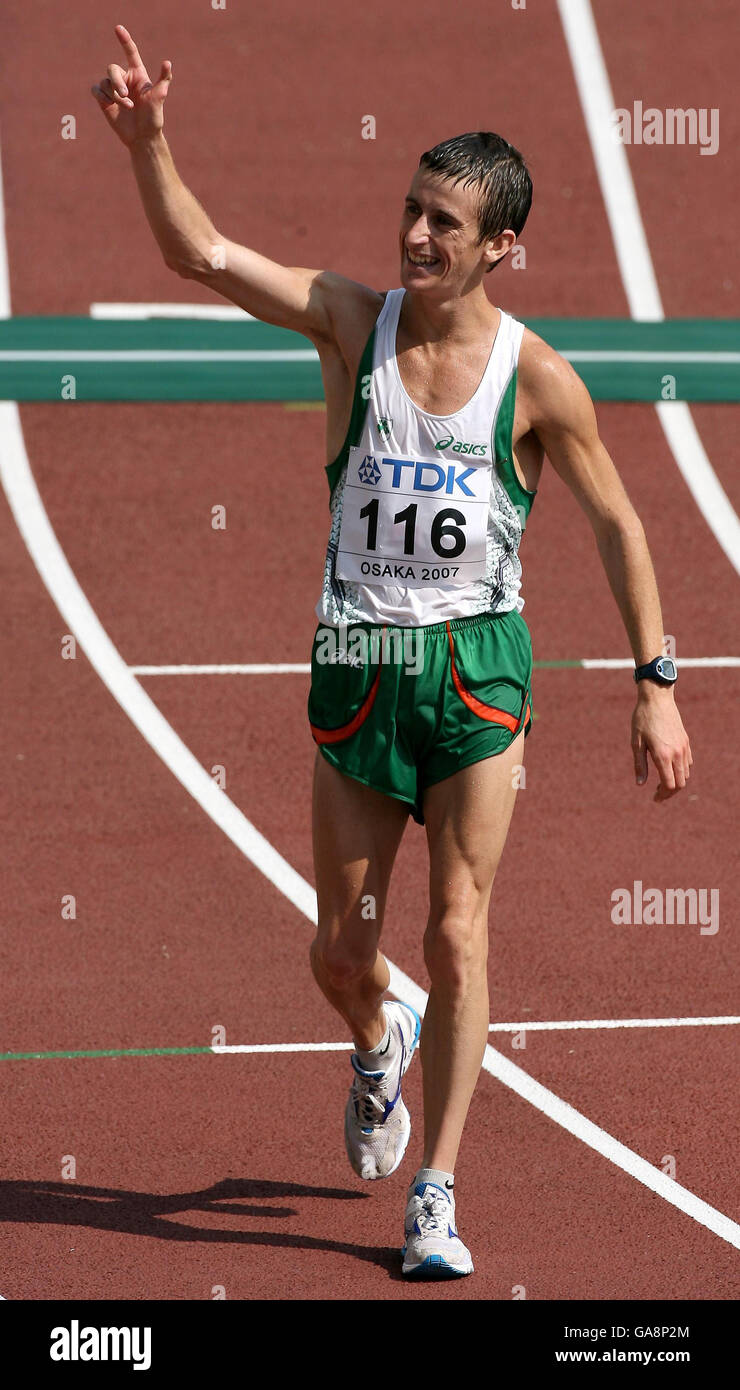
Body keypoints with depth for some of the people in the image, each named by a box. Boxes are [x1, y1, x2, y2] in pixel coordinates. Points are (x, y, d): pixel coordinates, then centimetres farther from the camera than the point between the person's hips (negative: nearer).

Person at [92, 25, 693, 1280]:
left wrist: (655, 684, -1)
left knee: (457, 934, -6)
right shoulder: (352, 319, -3)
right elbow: (199, 255, -13)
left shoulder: (536, 378, -6)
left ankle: (436, 1198, 0)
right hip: (356, 665, 2)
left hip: (478, 665, -2)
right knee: (340, 950, 8)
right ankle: (382, 1044, 44)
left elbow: (615, 522, 2)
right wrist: (147, 144, -31)